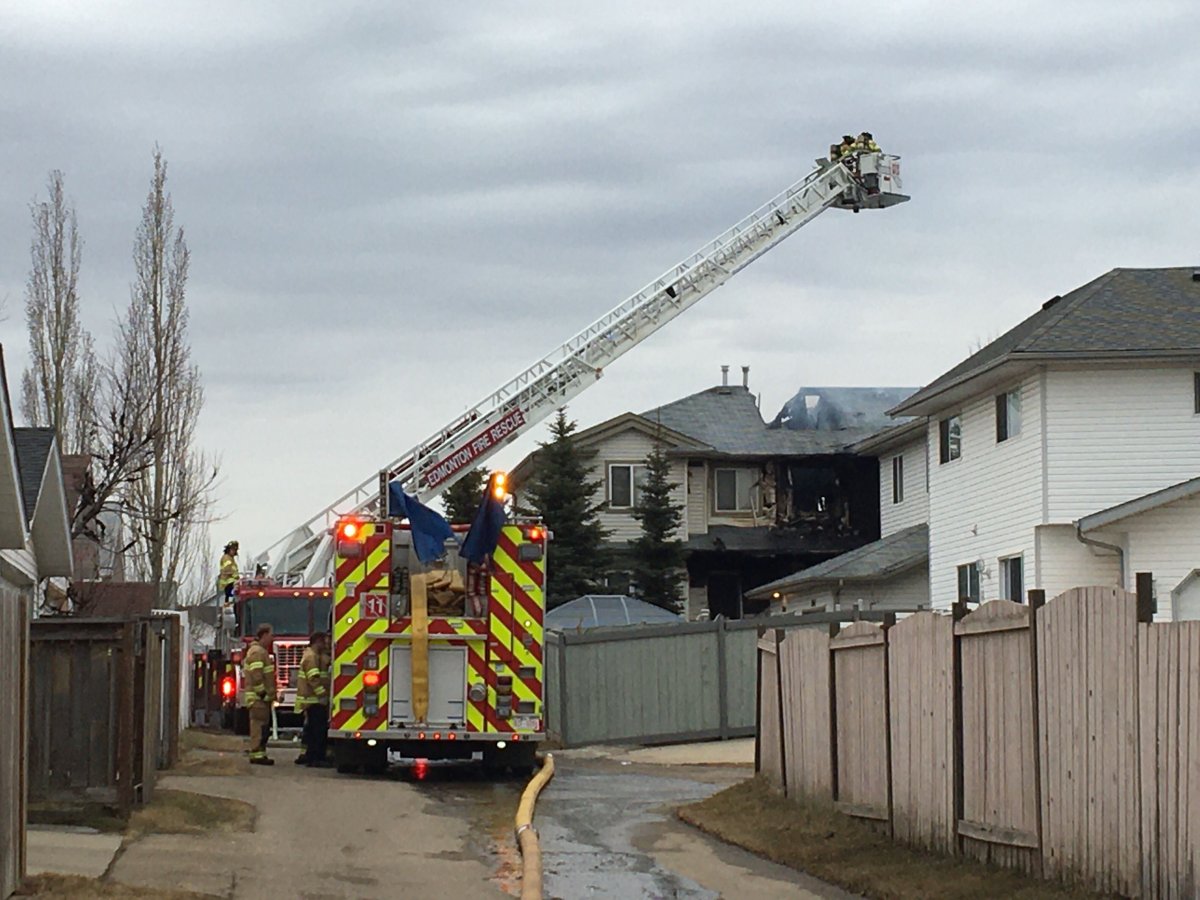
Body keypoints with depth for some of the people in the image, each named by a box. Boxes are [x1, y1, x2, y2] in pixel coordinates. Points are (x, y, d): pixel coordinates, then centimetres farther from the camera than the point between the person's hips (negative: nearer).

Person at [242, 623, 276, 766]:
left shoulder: (261, 651, 20)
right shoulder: (257, 652, -14)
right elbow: (256, 676, -22)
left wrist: (269, 694, 22)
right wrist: (262, 693, -21)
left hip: (262, 697, 11)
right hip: (258, 698, -11)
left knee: (262, 726, 12)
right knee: (259, 726, -10)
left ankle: (259, 755, 15)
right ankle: (257, 755, -10)